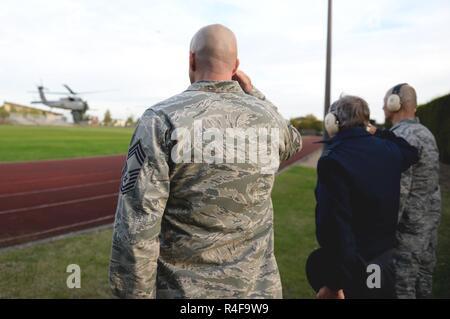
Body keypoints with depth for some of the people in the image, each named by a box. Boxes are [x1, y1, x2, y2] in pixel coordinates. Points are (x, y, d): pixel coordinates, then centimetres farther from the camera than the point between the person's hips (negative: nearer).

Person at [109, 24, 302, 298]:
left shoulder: (161, 119, -16)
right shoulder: (266, 115, -4)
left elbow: (136, 230, -20)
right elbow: (292, 143, 22)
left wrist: (134, 293, -8)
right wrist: (253, 93, 15)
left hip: (183, 289, -3)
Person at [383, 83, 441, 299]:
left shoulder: (402, 136, -19)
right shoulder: (425, 132, 11)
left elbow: (399, 188, -24)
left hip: (410, 222, -9)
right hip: (430, 217, 10)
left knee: (402, 283, -1)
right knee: (423, 275, 19)